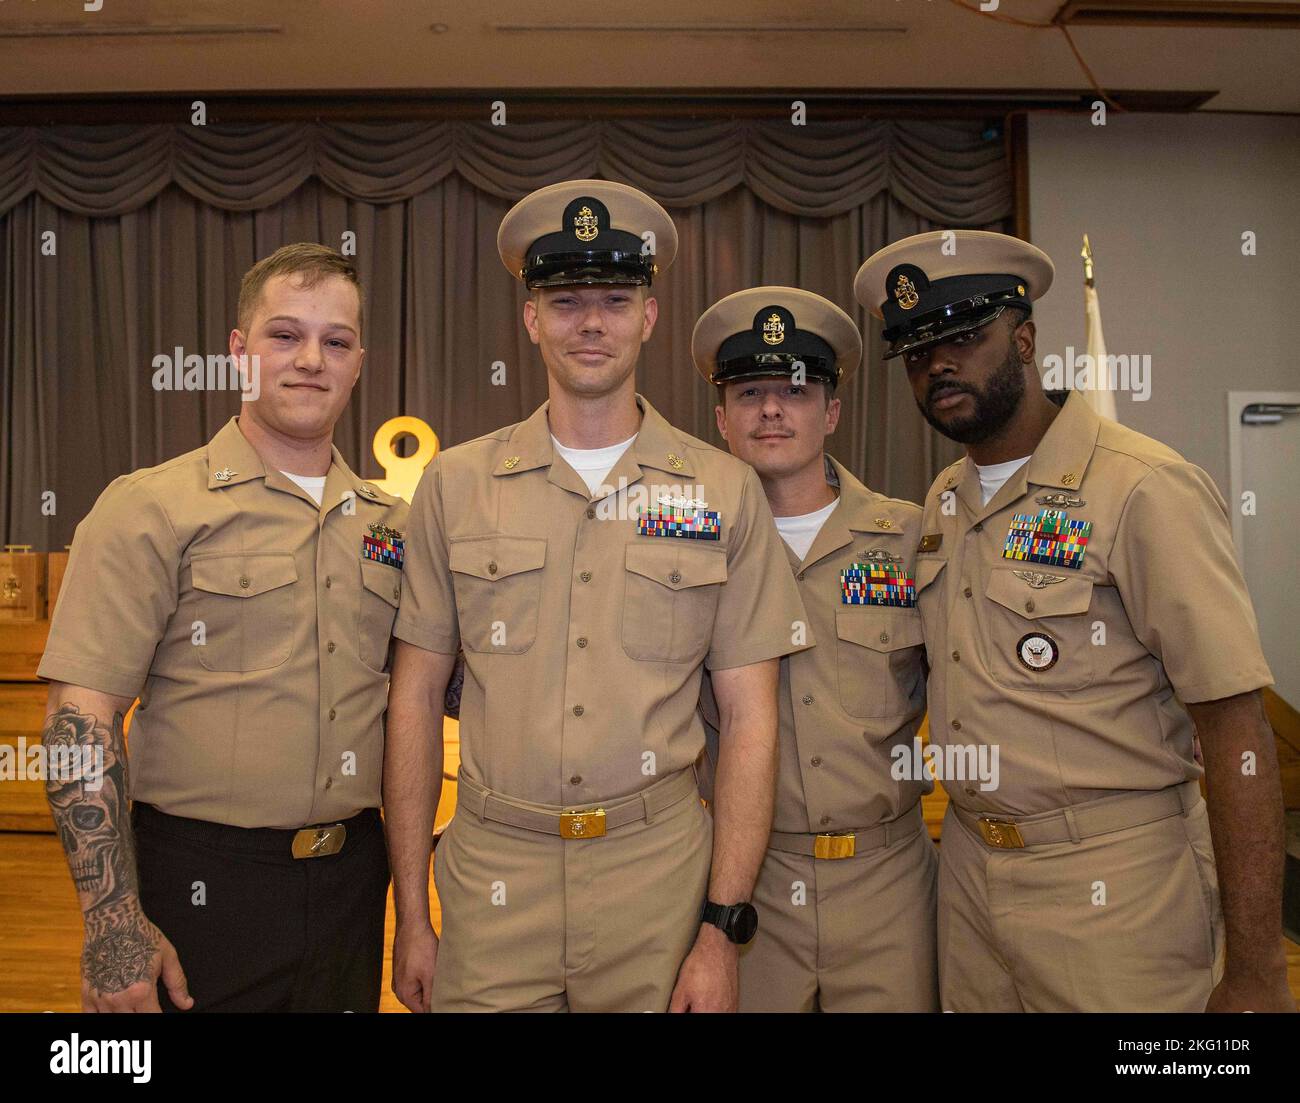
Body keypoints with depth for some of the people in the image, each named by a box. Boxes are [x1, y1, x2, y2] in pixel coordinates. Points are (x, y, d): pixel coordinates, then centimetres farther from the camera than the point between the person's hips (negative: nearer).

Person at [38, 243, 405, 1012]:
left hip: (353, 876, 4)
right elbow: (82, 722, -12)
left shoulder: (392, 522, 5)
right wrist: (114, 924, -16)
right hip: (203, 884, -4)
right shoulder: (152, 509, -8)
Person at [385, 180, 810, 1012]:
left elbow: (749, 718, -1)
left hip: (658, 868, 0)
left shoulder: (725, 491, -1)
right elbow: (416, 699, 2)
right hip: (491, 875, 1)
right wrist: (411, 914, 1)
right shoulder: (456, 485, 1)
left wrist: (723, 928, -5)